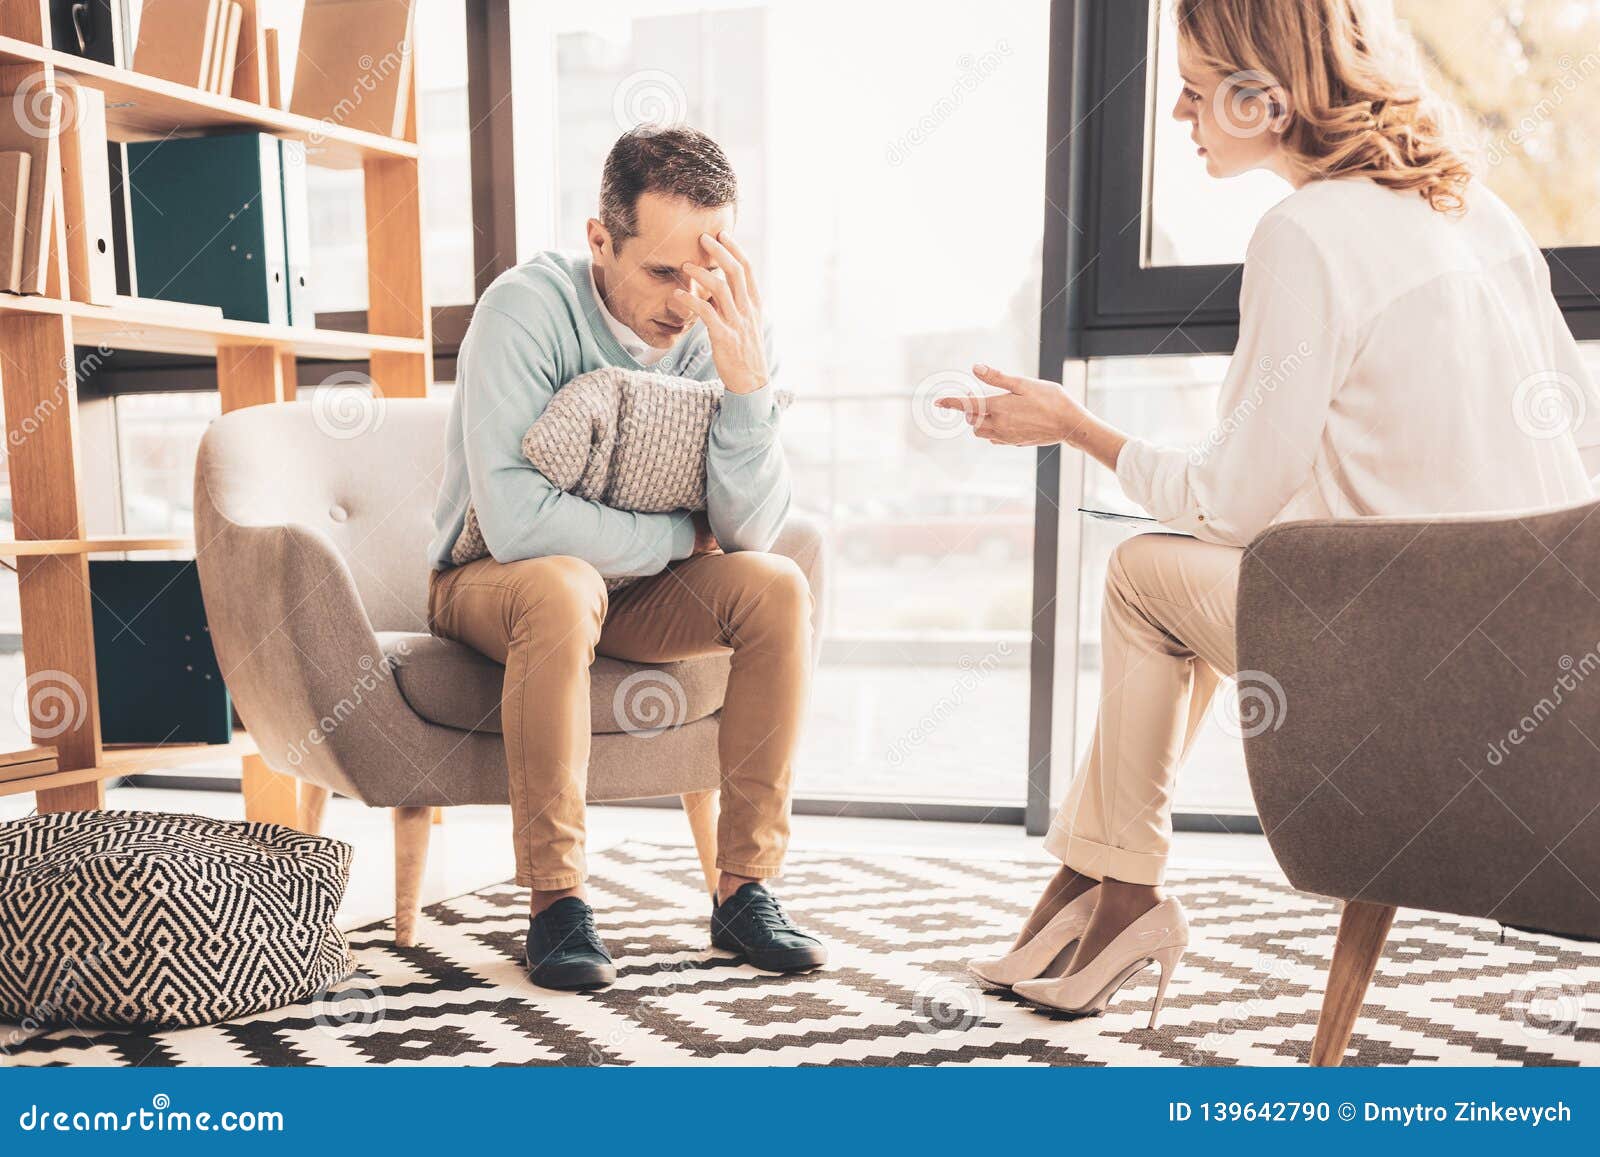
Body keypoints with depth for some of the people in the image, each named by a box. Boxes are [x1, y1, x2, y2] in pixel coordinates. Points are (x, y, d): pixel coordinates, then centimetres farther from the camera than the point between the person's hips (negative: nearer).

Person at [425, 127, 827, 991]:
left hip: (636, 592, 4)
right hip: (489, 584, -4)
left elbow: (749, 533, -17)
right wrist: (680, 536, -20)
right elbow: (515, 521, -32)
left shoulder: (722, 330, -9)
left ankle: (744, 889, -13)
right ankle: (556, 903, -23)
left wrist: (746, 381, -30)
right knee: (561, 587, -37)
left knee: (778, 588, -20)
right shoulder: (527, 309, -22)